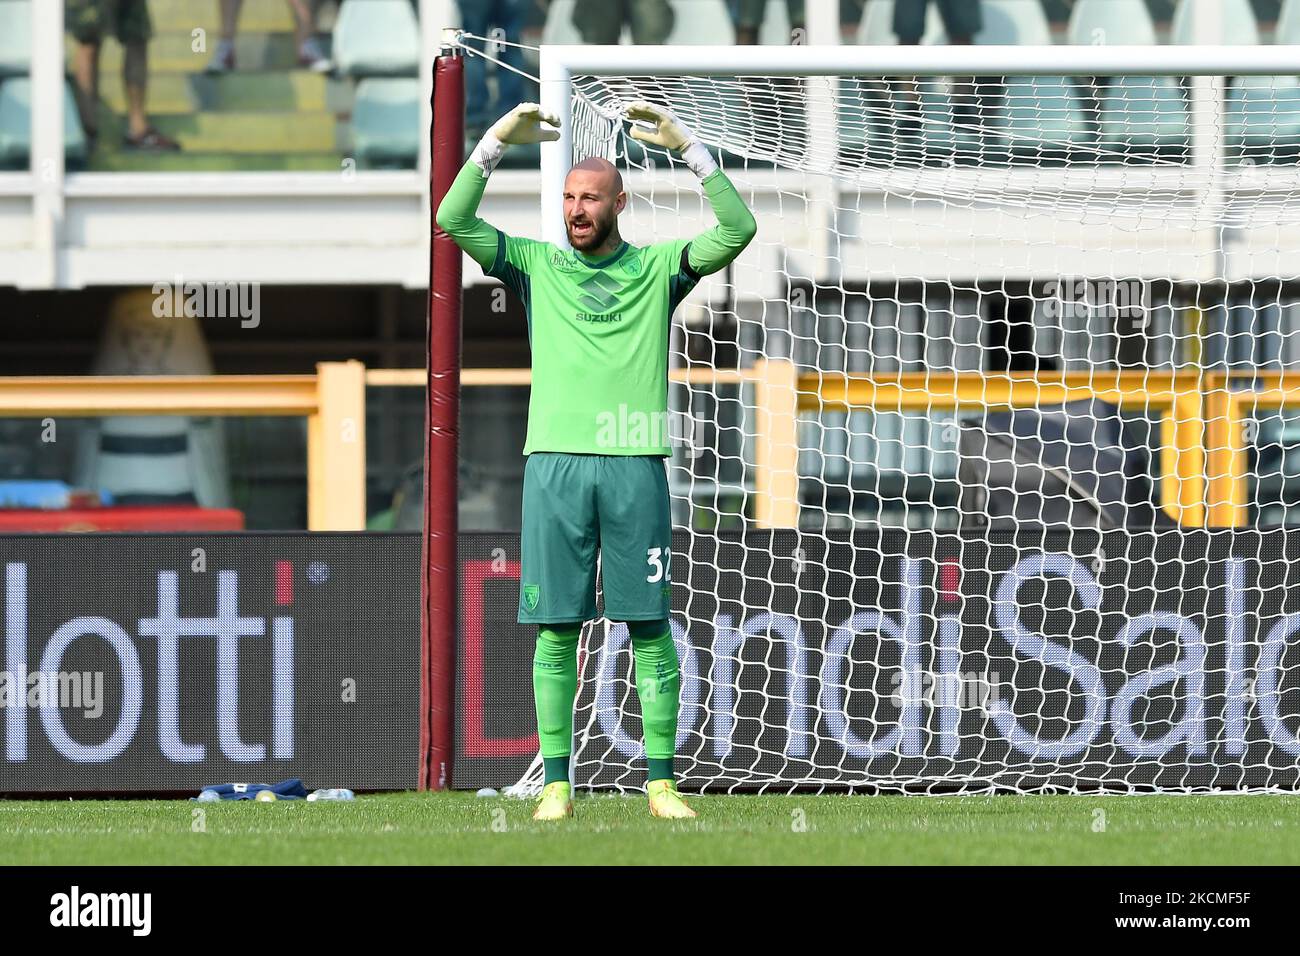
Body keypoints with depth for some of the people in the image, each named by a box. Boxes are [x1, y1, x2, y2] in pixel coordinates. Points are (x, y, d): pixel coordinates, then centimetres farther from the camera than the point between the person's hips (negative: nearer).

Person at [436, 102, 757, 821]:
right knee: (555, 631, -1)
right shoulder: (536, 265, 14)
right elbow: (453, 220, 6)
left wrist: (688, 147, -7)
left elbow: (736, 230, -1)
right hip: (554, 463, 1)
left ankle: (660, 781, 1)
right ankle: (556, 783, 1)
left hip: (634, 465, -1)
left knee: (650, 628, -2)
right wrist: (497, 142, -4)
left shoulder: (658, 268, 11)